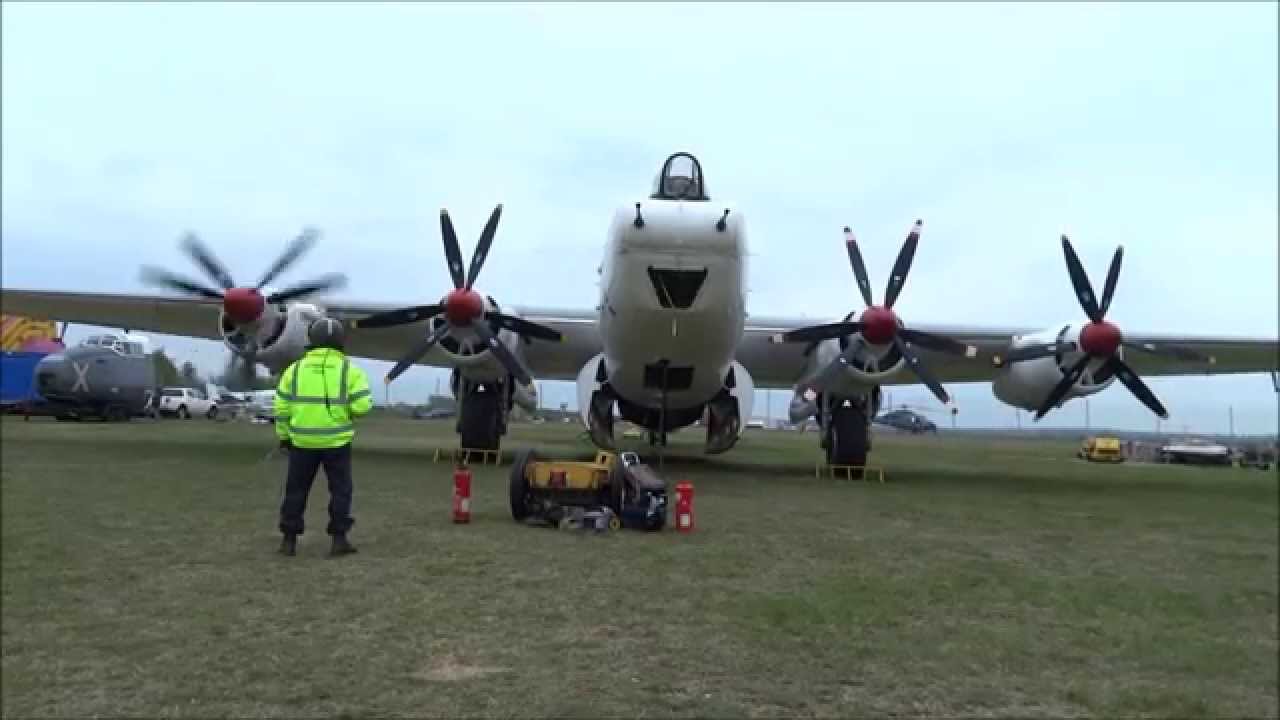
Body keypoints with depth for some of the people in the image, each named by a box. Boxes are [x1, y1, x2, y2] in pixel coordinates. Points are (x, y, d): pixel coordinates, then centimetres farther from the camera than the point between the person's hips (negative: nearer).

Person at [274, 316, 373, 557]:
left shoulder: (295, 369, 3)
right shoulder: (349, 370, -4)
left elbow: (282, 407, 3)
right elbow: (362, 406, -12)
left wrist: (283, 435, 14)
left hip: (302, 441, 2)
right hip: (337, 441, -2)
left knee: (296, 489, 13)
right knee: (340, 490, 8)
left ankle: (289, 540, 15)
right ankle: (339, 539, 5)